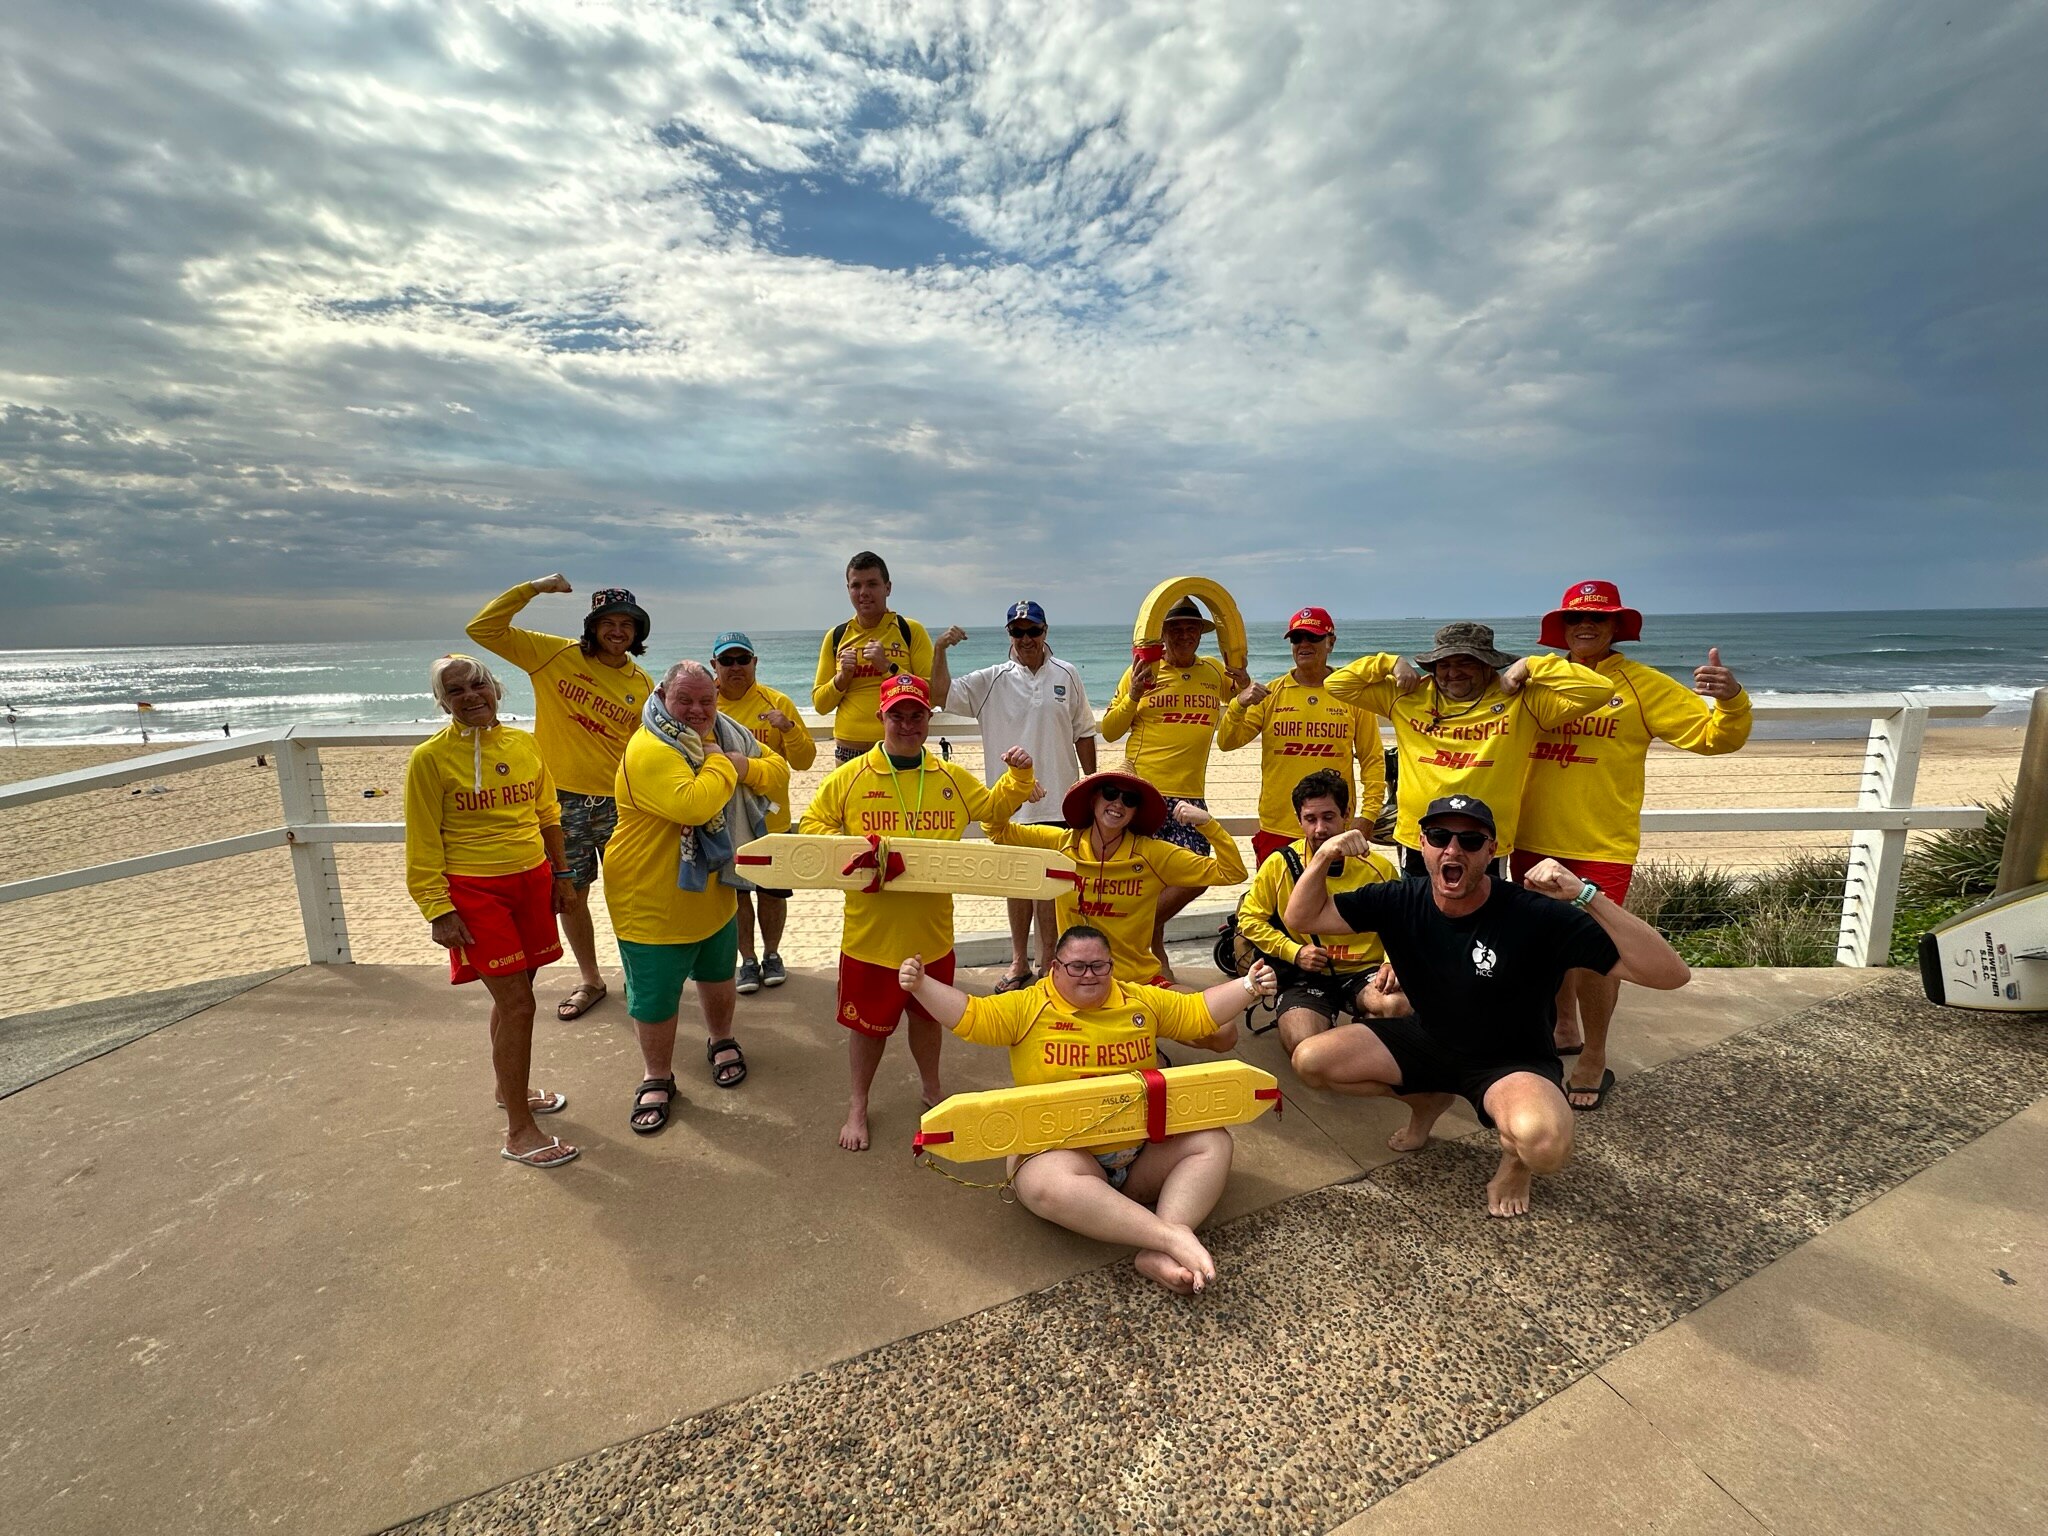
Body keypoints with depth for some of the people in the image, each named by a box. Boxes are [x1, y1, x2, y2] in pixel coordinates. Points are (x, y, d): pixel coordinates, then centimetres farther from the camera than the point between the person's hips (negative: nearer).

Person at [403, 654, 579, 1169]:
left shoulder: (524, 743, 3)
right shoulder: (430, 758, -10)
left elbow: (547, 813, 13)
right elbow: (423, 843, -8)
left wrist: (561, 873, 15)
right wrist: (438, 911, -11)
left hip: (532, 880, 5)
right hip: (475, 891, -5)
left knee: (513, 996, 18)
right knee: (517, 1004, -5)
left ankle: (509, 1088, 41)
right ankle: (519, 1131, 8)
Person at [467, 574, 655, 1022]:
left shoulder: (642, 684, 1)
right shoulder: (555, 655, -3)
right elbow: (483, 629, -8)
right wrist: (534, 587, -13)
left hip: (618, 802, 0)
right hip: (562, 800, 0)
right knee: (570, 896, 12)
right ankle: (589, 979, 32)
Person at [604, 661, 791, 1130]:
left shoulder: (724, 735, 0)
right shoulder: (650, 751, -25)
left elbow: (778, 773, -1)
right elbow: (692, 805, -39)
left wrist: (741, 765, -19)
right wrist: (720, 763, -24)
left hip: (713, 893, 7)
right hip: (652, 900, -7)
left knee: (717, 974, 26)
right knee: (655, 996, 9)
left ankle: (721, 1042, 51)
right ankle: (657, 1079, 32)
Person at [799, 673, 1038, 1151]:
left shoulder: (953, 779, 2)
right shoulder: (849, 777, -6)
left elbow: (996, 808, 15)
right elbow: (812, 825, -1)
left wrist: (1020, 775, -1)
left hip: (932, 931, 3)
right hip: (870, 933, -2)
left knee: (929, 1014, 21)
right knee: (868, 1021, 13)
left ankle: (932, 1090, 46)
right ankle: (858, 1106, 36)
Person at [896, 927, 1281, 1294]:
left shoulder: (1142, 1001, 8)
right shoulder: (1029, 1007, -3)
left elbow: (1201, 1011, 10)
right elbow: (968, 1014, -11)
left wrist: (1247, 986, -3)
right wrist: (921, 985, -26)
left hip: (1146, 1149, 4)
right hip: (1060, 1150, -4)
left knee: (1213, 1141, -14)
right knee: (1049, 1185, -37)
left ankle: (1160, 1253, -27)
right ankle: (1172, 1237, -34)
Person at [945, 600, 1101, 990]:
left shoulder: (1066, 676, 2)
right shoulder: (991, 681, 1)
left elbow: (1083, 733, 7)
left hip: (1057, 798, -1)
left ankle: (1048, 962, 21)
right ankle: (1019, 962, 27)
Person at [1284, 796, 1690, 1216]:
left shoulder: (1538, 916, -26)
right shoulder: (1400, 902, -14)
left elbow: (1670, 974, -29)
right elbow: (1301, 919, -9)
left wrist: (1586, 896, -42)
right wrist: (1324, 857, -27)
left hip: (1512, 1062, -4)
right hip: (1426, 1041, 5)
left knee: (1544, 1142, -39)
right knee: (1311, 1060, -11)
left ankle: (1515, 1154, 3)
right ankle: (1427, 1098, 16)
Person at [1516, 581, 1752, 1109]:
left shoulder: (1641, 685, -2)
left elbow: (1714, 736, -4)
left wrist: (1731, 699, -24)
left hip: (1600, 847, -3)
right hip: (1533, 842, 4)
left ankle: (1594, 1059, 20)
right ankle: (1564, 1029, 40)